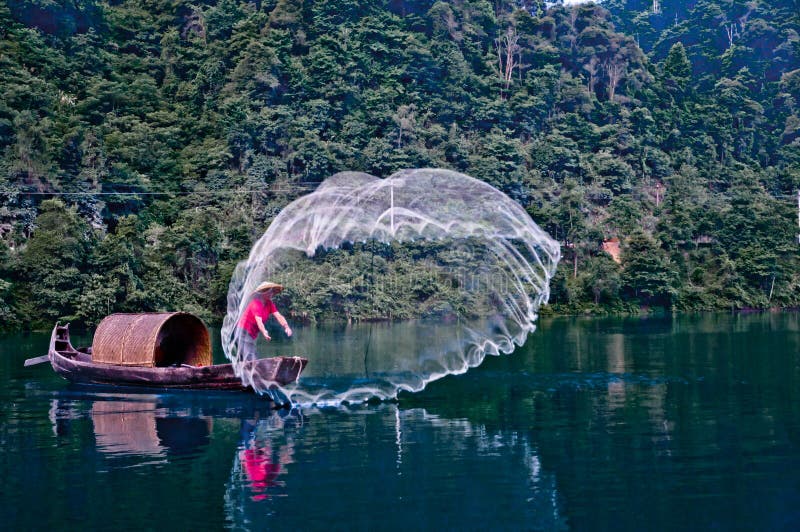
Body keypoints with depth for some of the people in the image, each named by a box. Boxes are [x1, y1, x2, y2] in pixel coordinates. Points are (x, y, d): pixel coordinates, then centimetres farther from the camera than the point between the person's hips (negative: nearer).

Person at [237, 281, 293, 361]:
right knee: (249, 358, -15)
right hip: (245, 330, -9)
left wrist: (286, 326, -30)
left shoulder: (269, 304, 0)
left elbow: (278, 316, -12)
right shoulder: (256, 303, -24)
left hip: (253, 333, 9)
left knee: (253, 358, 11)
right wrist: (264, 332, -55)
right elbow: (258, 320, -38)